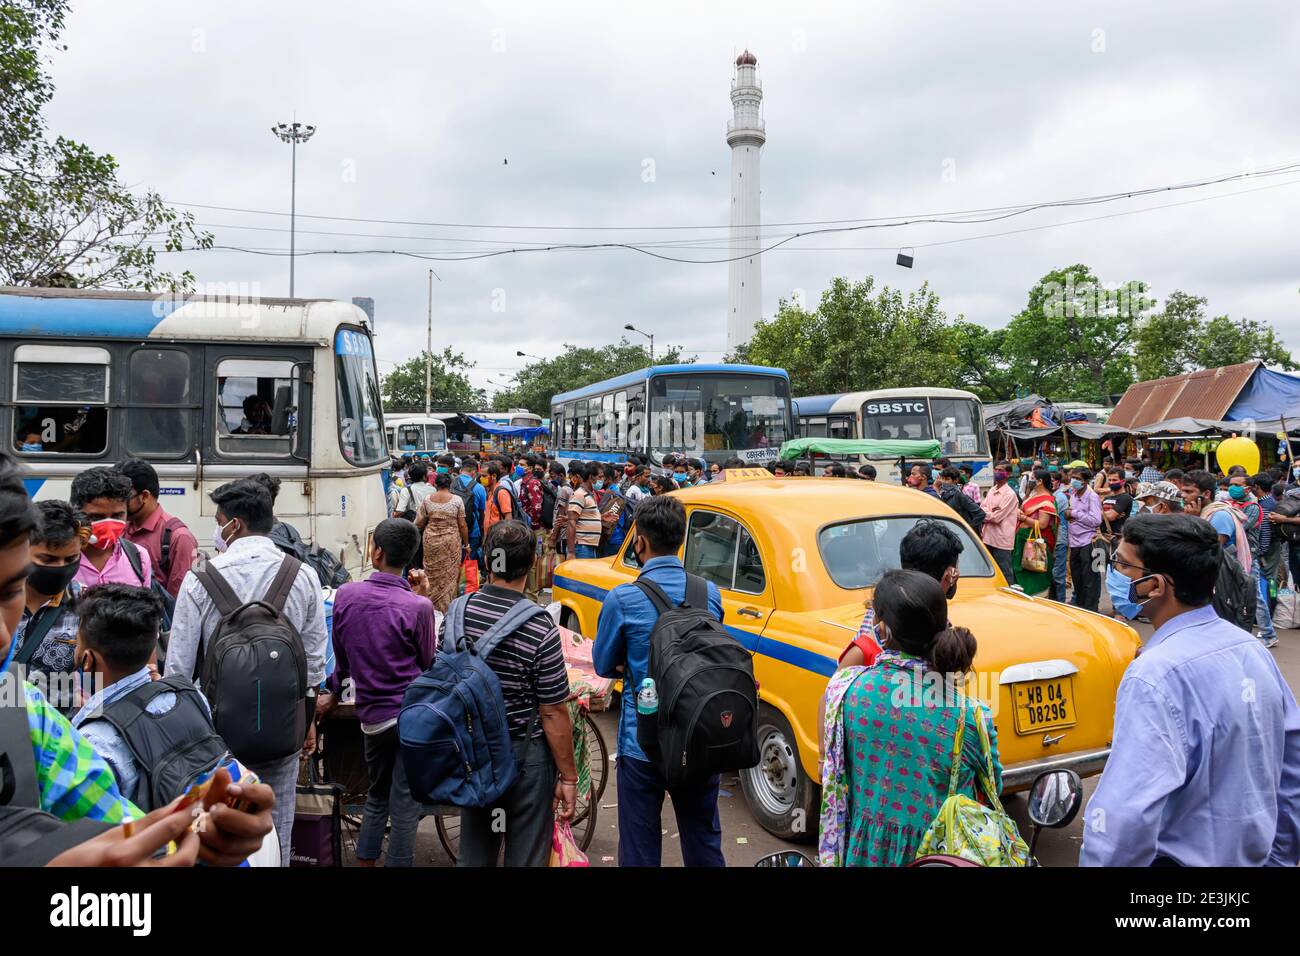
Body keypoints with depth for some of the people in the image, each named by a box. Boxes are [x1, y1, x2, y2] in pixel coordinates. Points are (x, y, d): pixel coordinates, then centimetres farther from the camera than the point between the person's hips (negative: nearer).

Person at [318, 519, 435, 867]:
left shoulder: (346, 594, -6)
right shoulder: (417, 607, -18)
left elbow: (340, 653, 8)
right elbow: (427, 661, -3)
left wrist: (333, 692, 26)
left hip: (371, 714, 4)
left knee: (377, 796, 24)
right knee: (405, 805, 7)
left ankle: (365, 861, 33)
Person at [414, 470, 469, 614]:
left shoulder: (427, 499, -2)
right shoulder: (457, 500, -6)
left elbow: (419, 522, 2)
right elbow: (462, 525, -4)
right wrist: (466, 544, 5)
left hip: (431, 541, 2)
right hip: (451, 542, -2)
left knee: (433, 575, 13)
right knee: (449, 575, 7)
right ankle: (446, 609, 11)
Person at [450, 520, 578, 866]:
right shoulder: (540, 629, -23)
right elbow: (553, 713, -17)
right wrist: (568, 777, -5)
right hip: (525, 754, -5)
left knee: (474, 852, 20)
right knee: (526, 856, 11)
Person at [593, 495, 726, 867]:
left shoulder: (622, 600, -16)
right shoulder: (710, 593, -4)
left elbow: (603, 665, -2)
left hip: (643, 743, -3)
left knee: (640, 850, 11)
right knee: (704, 844, 19)